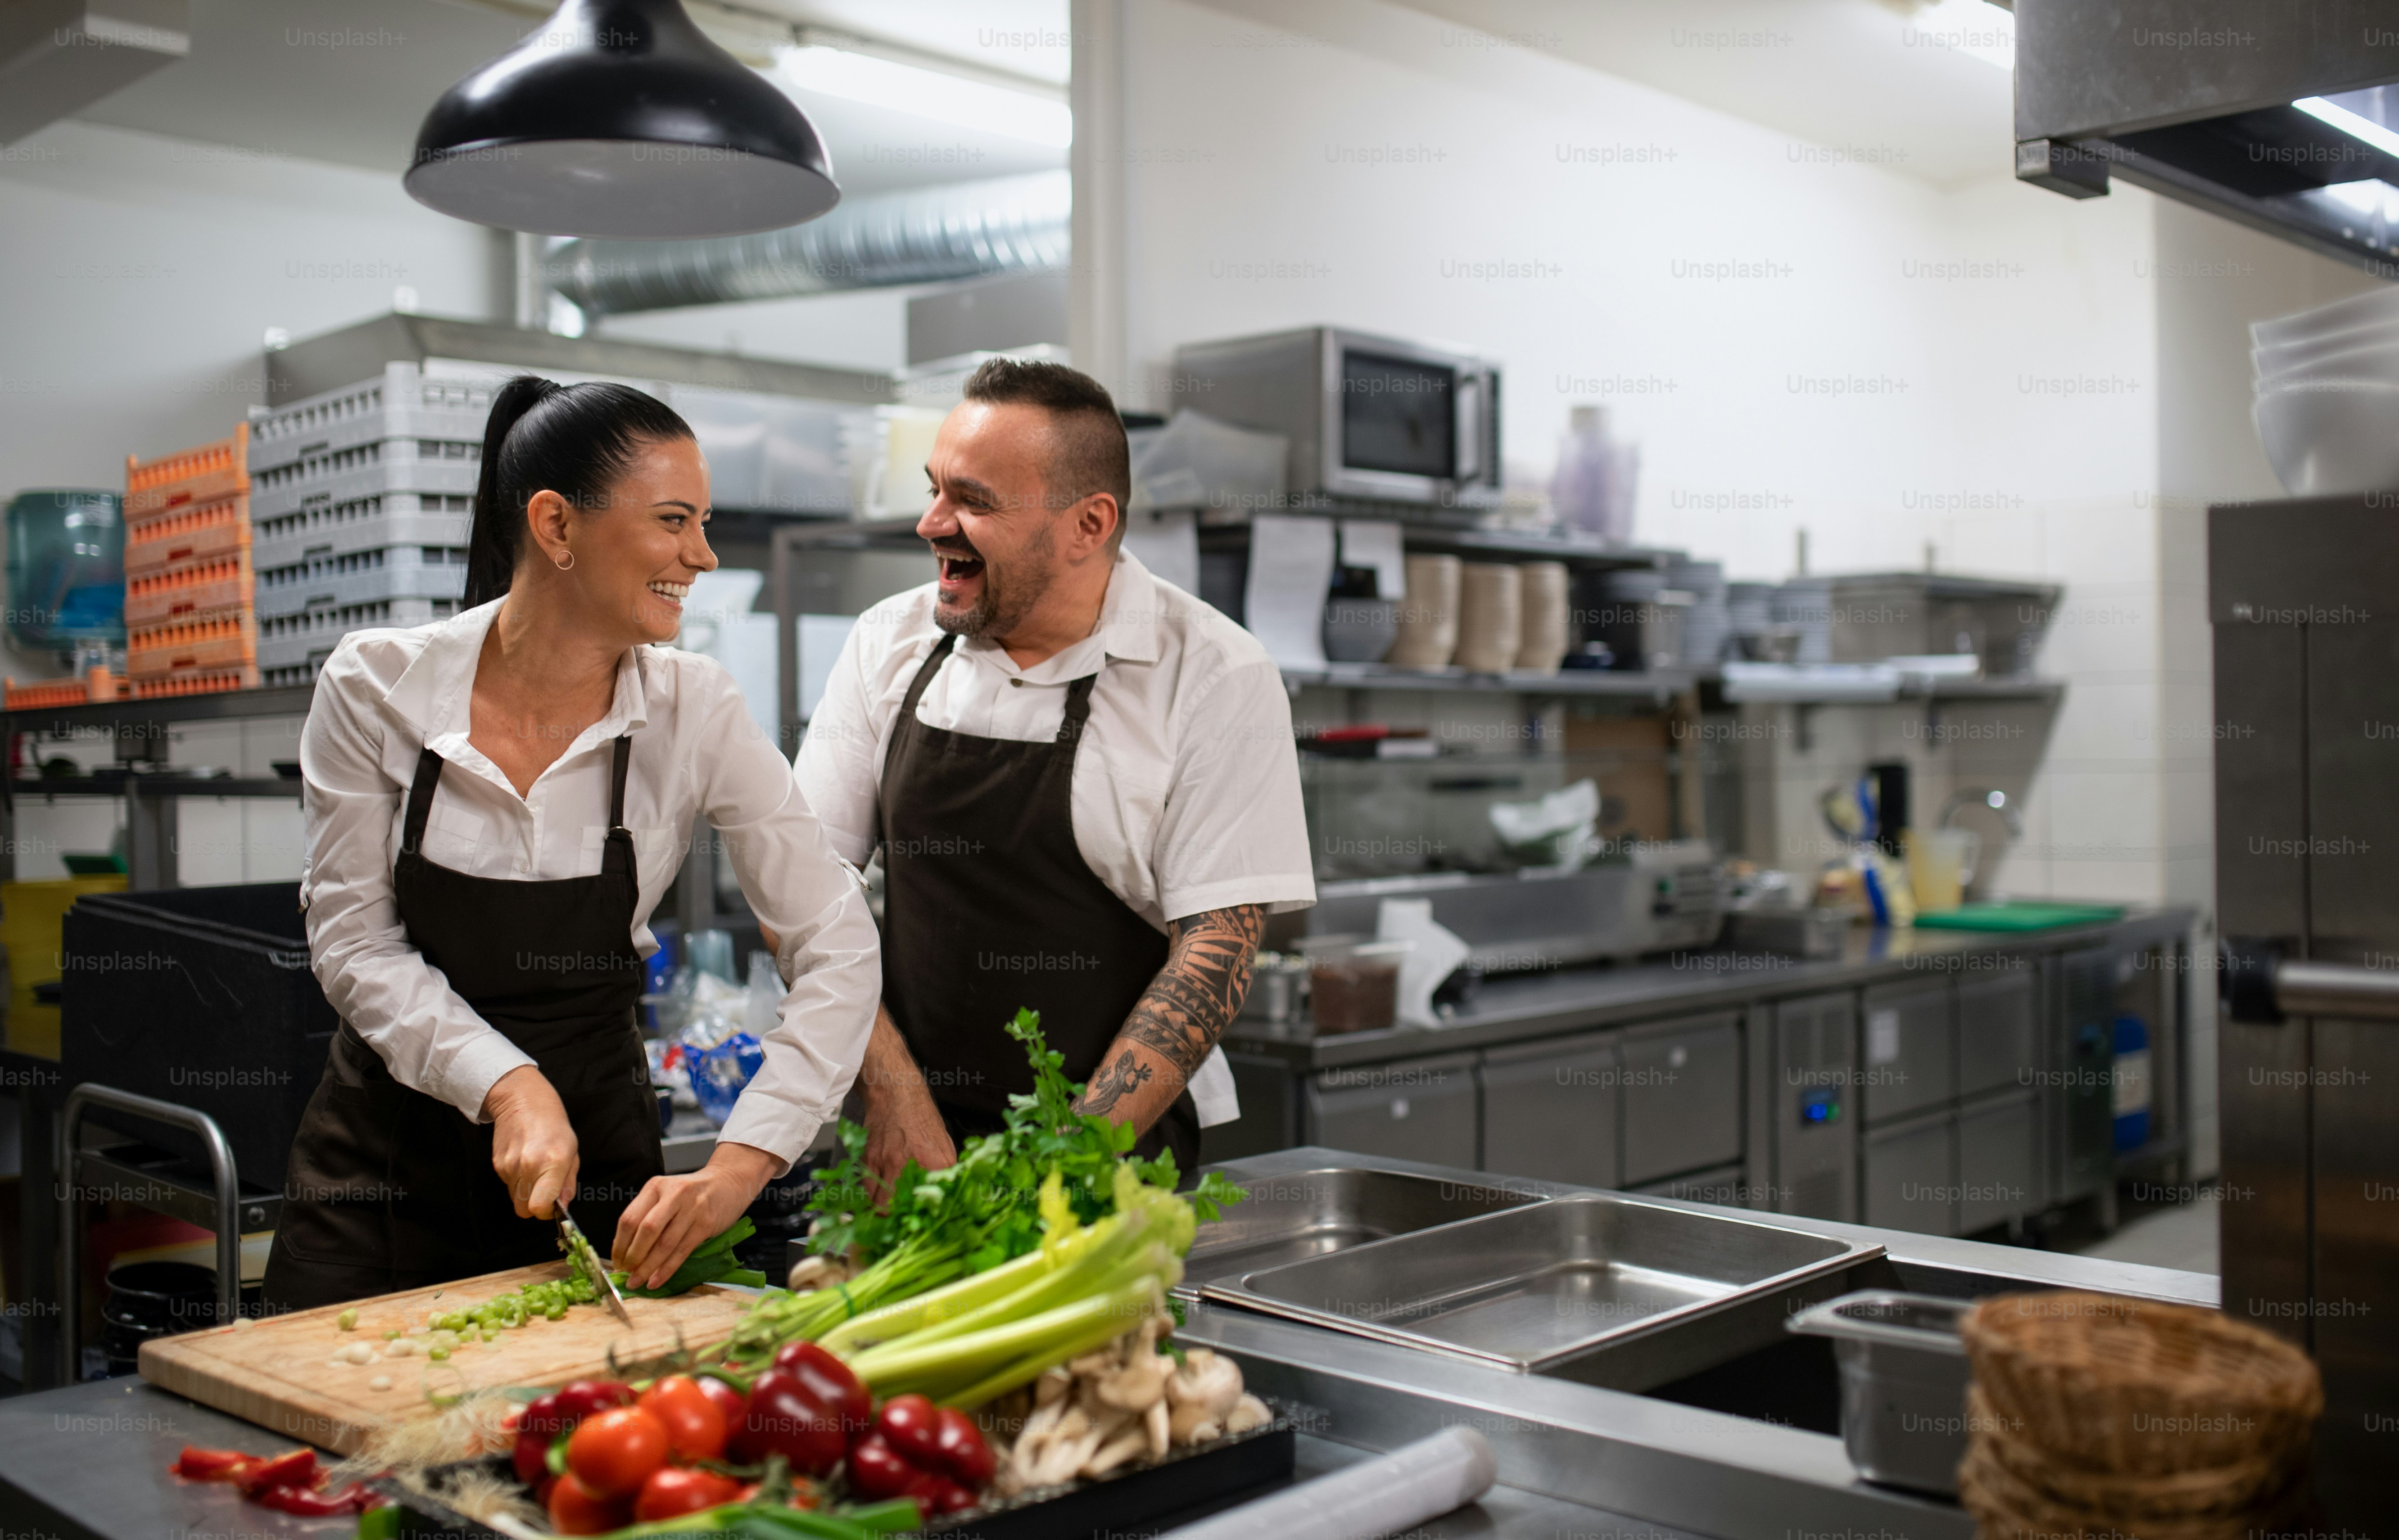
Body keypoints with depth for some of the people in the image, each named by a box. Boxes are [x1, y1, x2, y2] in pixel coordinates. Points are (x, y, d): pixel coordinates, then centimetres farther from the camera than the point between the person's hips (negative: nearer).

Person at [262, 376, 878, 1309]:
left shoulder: (691, 709, -12)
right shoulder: (375, 687, -12)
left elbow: (837, 949, -14)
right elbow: (354, 942, -8)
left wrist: (735, 1172, -25)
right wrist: (507, 1083, -23)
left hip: (596, 1156, 1)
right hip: (387, 1156, 0)